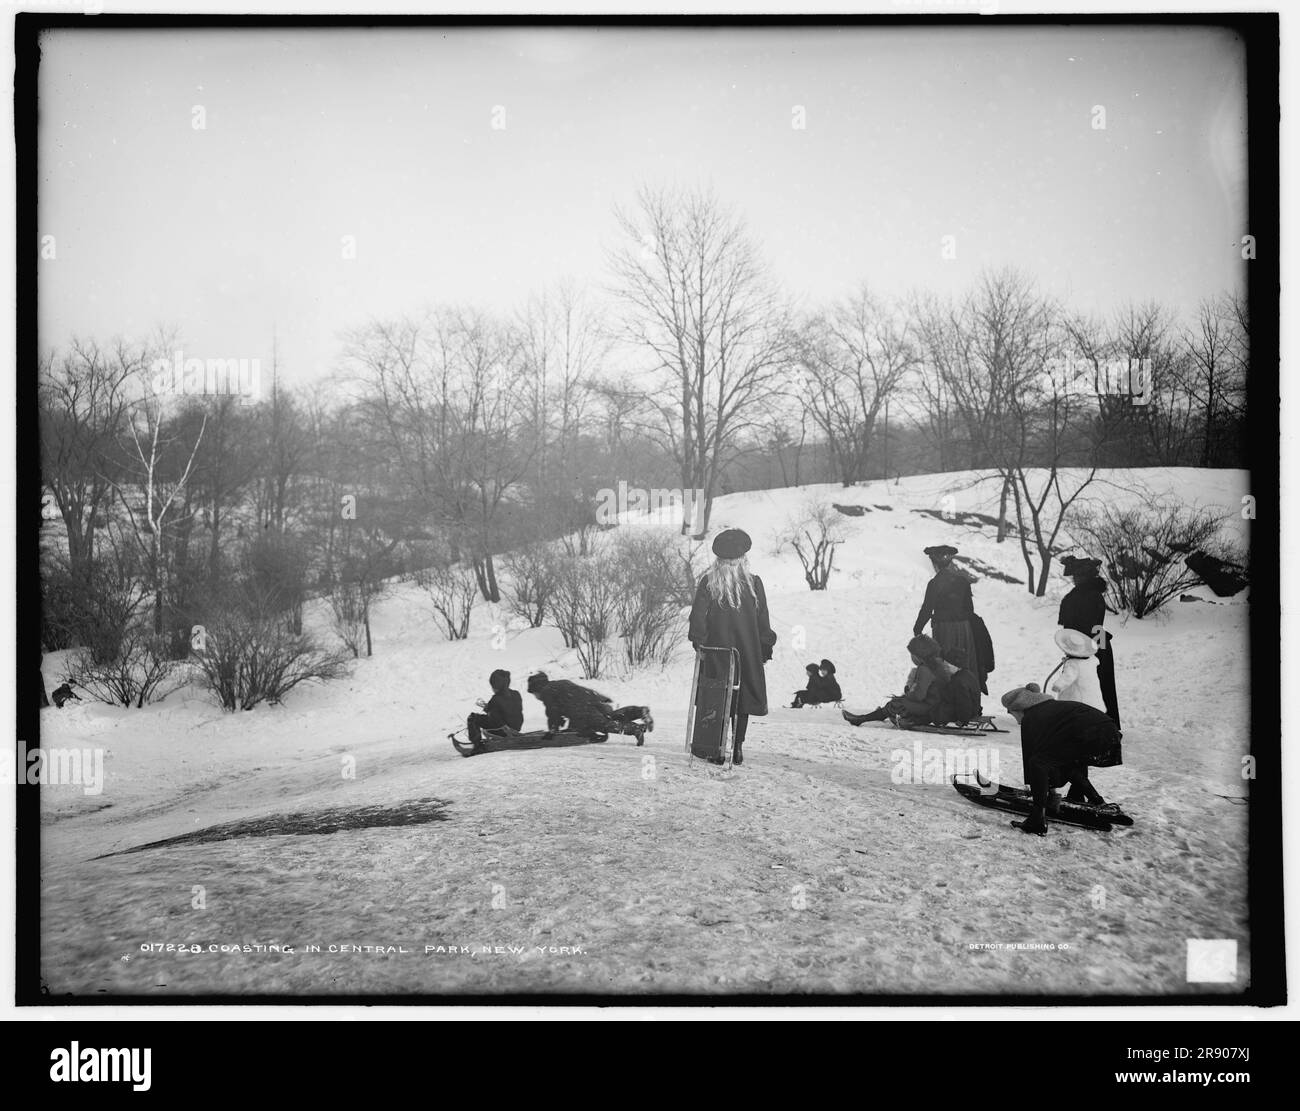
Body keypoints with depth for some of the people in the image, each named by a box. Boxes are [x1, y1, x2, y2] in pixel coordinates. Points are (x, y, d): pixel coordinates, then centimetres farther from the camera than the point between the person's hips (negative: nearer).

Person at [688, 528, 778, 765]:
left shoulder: (707, 582, -3)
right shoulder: (754, 583, -2)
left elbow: (698, 616, -5)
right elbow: (763, 621, 2)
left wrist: (698, 642, 1)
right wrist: (766, 648, 9)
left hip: (715, 649, 0)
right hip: (747, 652, 0)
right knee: (743, 695, 8)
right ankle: (738, 748, 5)